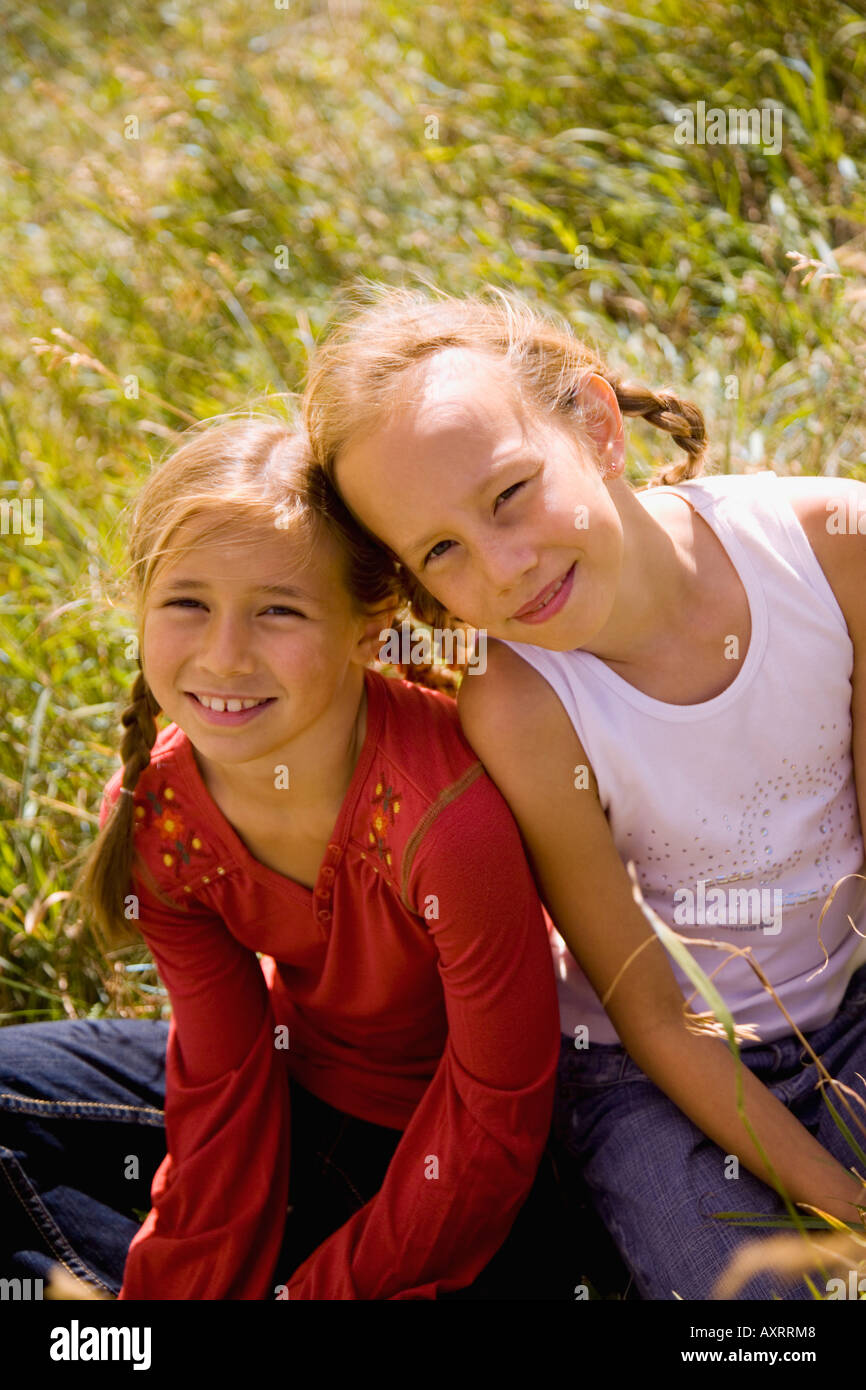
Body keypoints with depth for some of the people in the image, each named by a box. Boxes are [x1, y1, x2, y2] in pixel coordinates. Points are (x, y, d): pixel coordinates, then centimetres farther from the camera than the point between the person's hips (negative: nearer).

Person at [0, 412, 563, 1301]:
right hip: (289, 1085, 5)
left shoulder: (446, 823, -34)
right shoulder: (152, 815, -16)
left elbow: (496, 1121, -23)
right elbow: (225, 1078, -7)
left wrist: (325, 1287, -17)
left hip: (438, 1143, -5)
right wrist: (189, 1288, -10)